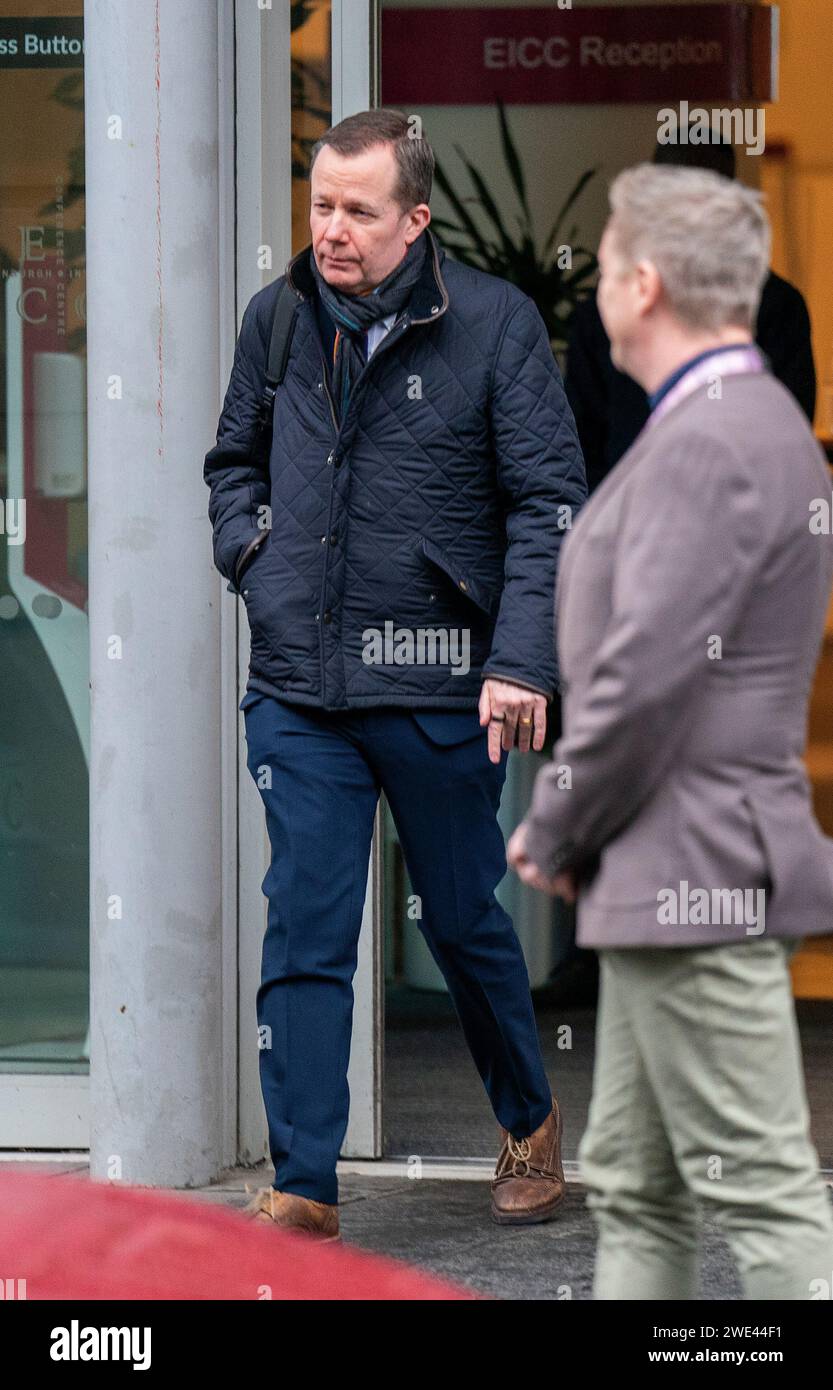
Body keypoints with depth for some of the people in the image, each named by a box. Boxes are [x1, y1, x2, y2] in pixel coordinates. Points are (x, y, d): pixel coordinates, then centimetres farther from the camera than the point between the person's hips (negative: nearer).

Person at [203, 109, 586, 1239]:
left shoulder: (495, 323, -6)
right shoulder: (276, 319, 6)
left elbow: (549, 500, -7)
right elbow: (234, 458, 23)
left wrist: (522, 659, -16)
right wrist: (250, 553, 4)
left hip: (440, 690, -3)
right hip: (297, 689, 3)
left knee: (465, 922, 11)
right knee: (304, 937, -1)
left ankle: (531, 1124, 34)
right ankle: (303, 1187, 4)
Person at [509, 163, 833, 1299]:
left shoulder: (708, 446, -17)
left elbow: (647, 675, -23)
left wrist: (553, 833, -9)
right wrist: (573, 834, 17)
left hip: (696, 876, -10)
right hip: (668, 881, 10)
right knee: (633, 1190, 14)